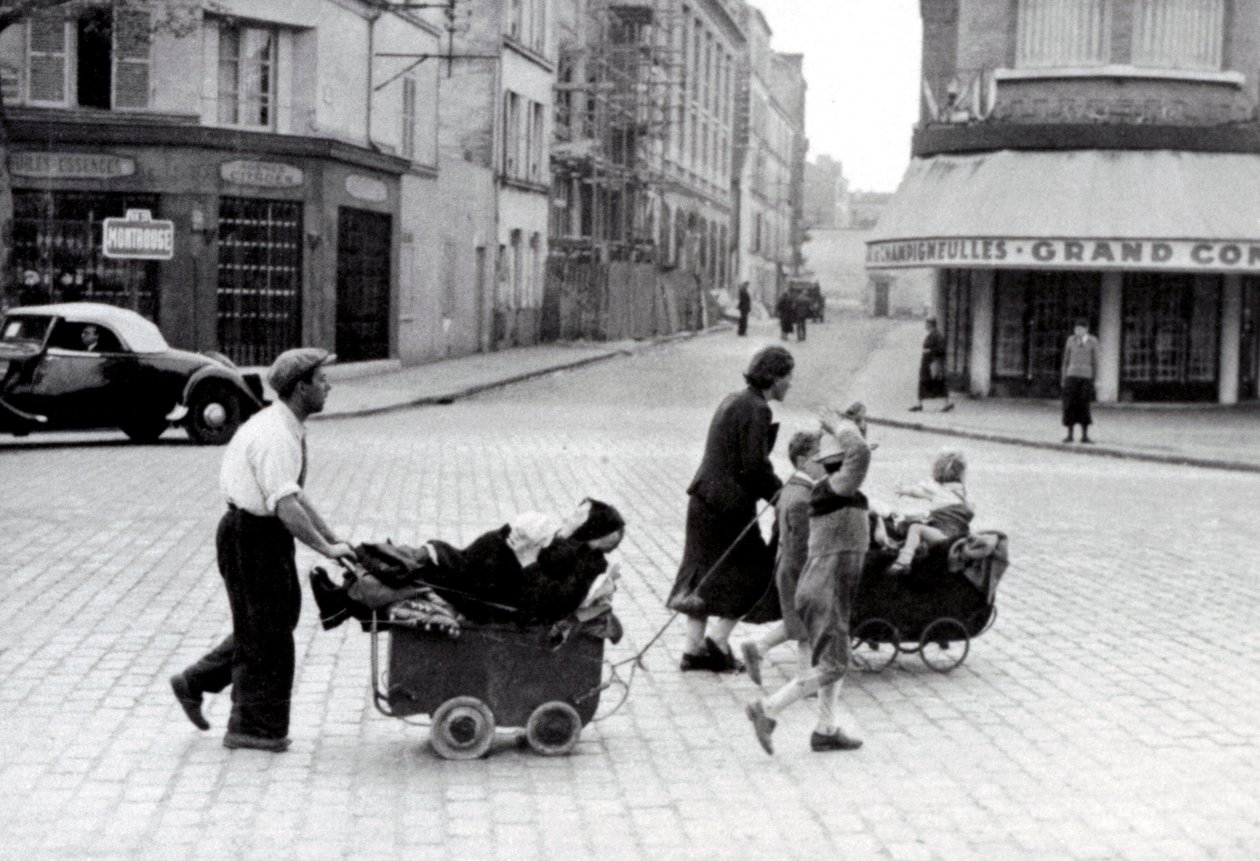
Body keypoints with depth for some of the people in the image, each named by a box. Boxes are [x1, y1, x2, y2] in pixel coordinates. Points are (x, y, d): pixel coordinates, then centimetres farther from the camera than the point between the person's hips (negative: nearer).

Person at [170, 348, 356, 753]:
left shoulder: (287, 430, 10)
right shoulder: (273, 436, -22)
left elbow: (295, 495, 16)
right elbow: (285, 505, -28)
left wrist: (332, 537, 12)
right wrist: (325, 549, -23)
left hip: (267, 534, 10)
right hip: (251, 535, -10)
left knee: (277, 618, 17)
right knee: (265, 628, 0)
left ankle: (196, 682, 27)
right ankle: (253, 727, 12)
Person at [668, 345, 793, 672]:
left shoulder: (733, 401, 15)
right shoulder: (755, 410, -14)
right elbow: (755, 466, -19)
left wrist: (776, 492, 16)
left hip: (705, 497, 9)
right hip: (729, 504, -9)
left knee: (704, 572, 13)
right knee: (753, 570, 2)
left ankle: (694, 648, 17)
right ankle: (718, 639, 0)